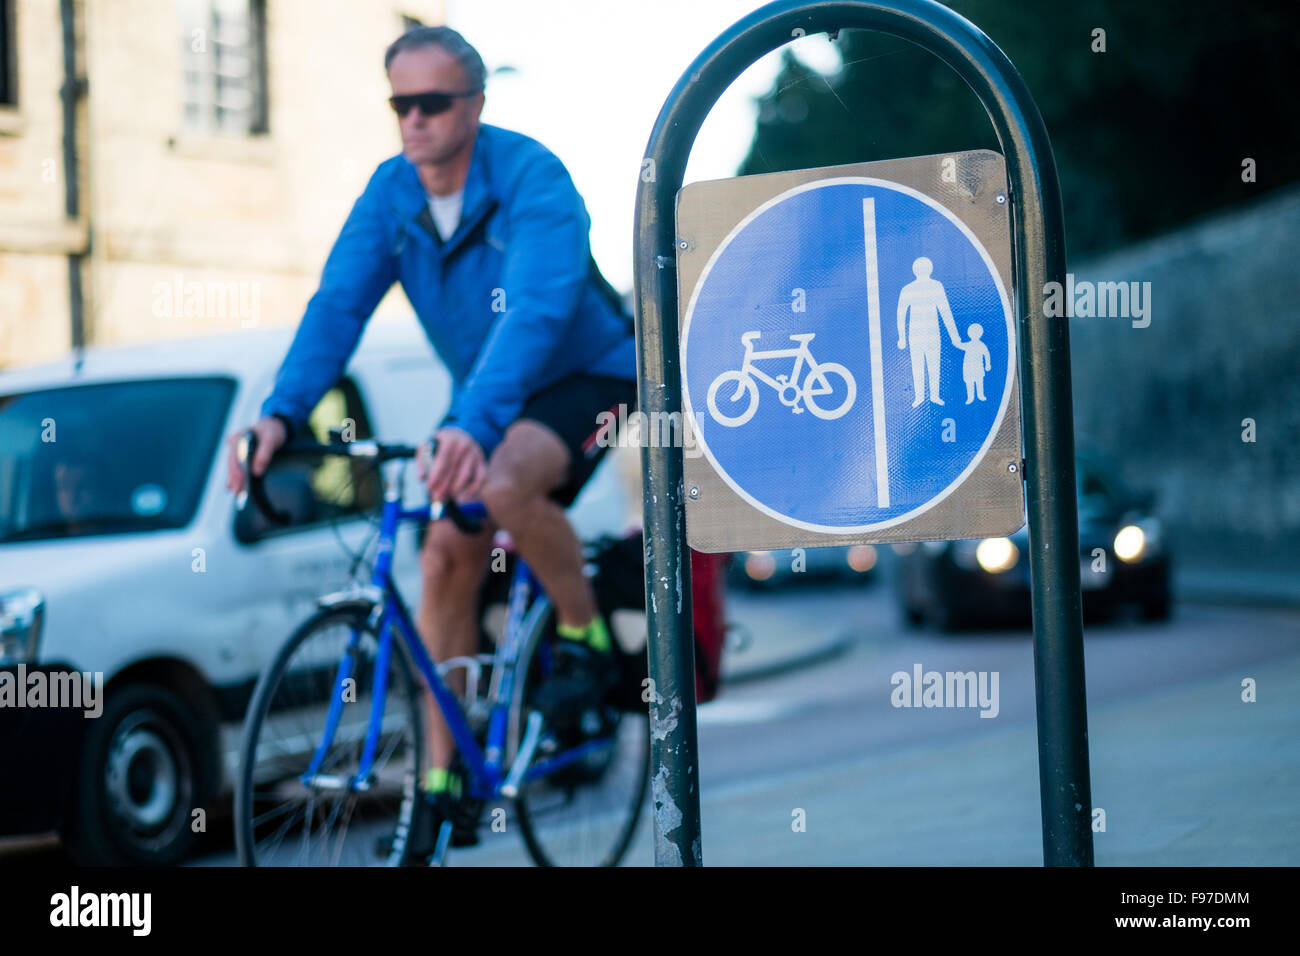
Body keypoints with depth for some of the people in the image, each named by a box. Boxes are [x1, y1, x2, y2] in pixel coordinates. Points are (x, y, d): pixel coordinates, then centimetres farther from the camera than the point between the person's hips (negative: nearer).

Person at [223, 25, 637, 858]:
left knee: (505, 483, -35)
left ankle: (587, 636, -8)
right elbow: (339, 304, -18)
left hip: (585, 376, -6)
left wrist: (471, 426, -57)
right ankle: (443, 786, 3)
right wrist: (282, 413, -36)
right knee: (447, 556, -5)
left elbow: (534, 312, -42)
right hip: (486, 397, 7)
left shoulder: (533, 180, -27)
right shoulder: (391, 192, -9)